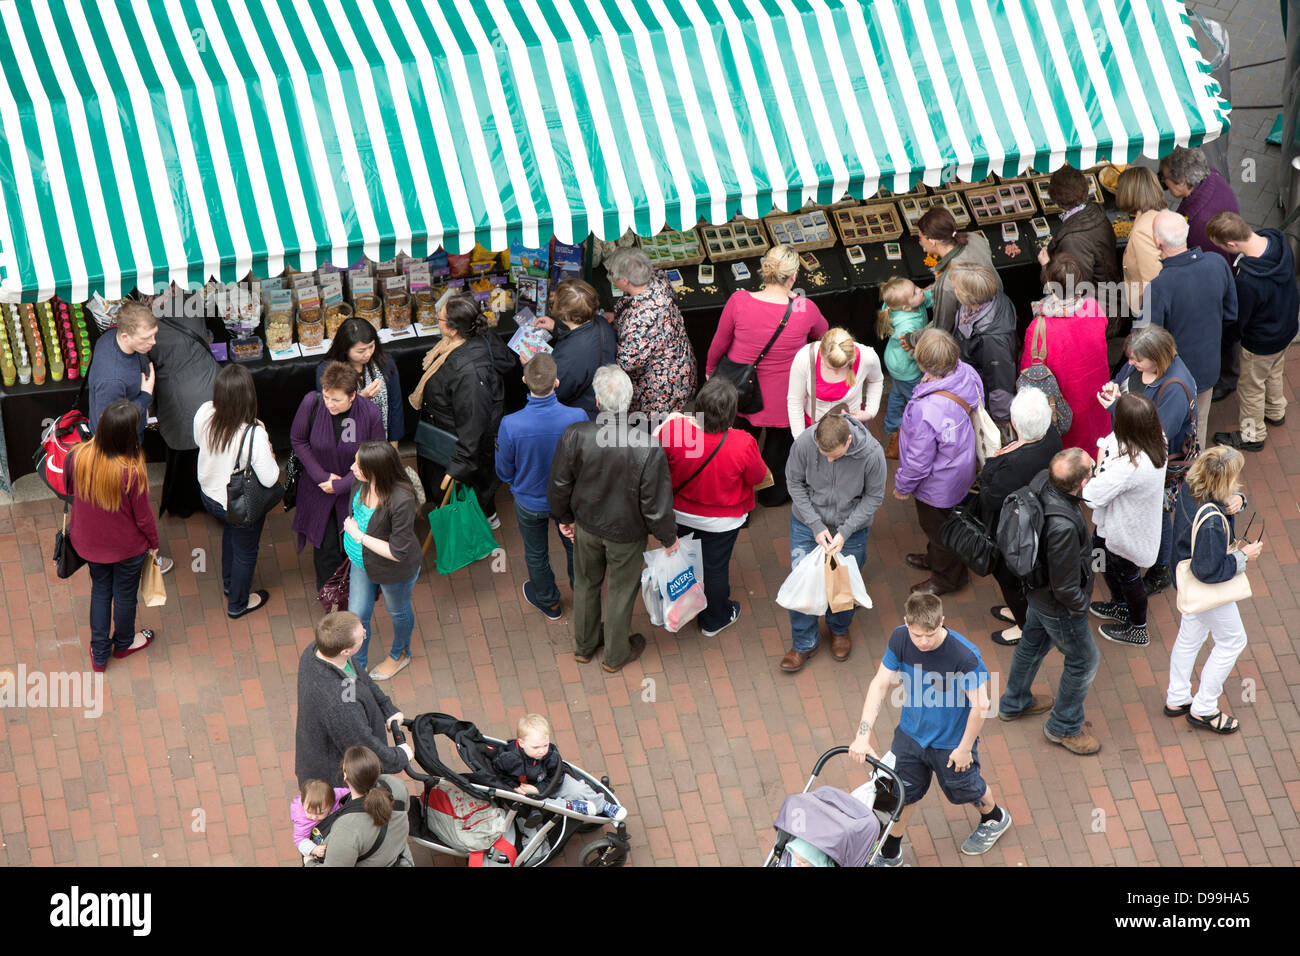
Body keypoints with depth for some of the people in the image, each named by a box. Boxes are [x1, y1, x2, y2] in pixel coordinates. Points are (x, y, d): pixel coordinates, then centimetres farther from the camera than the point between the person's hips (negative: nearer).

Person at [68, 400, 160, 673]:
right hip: (127, 546, -3)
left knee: (100, 590, 26)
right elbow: (143, 517, -20)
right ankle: (123, 643, 49)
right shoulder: (131, 473, -35)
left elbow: (70, 489, -2)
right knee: (125, 594, 23)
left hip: (89, 542, 4)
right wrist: (154, 542, -2)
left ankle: (99, 654, 39)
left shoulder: (79, 456, -24)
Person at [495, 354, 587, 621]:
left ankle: (548, 601, 52)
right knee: (575, 545, 31)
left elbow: (505, 473, -17)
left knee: (536, 554, 28)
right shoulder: (578, 418, -33)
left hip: (530, 503, -1)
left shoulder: (510, 425, -35)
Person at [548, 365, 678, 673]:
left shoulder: (574, 436, -27)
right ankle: (615, 655, 45)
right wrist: (669, 538, -1)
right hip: (626, 532, -2)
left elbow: (559, 486, -11)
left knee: (586, 584, 28)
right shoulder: (648, 449, -34)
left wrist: (564, 517, 10)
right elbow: (656, 505, -21)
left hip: (586, 524, 2)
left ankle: (584, 645, 51)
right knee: (621, 591, 23)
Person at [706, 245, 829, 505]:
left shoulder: (738, 301, -24)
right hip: (783, 395, -1)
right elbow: (822, 333, 0)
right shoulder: (805, 310, -25)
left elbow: (719, 343, -8)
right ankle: (774, 493, 49)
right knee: (780, 442, 27)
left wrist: (710, 370, 10)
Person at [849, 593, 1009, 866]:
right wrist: (863, 734, -20)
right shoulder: (900, 639, -21)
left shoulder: (964, 655, -35)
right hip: (910, 732, 4)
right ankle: (890, 853, 40)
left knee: (963, 788, 22)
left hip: (951, 741, -3)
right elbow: (880, 683, -14)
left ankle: (994, 818, 55)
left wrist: (964, 748, -14)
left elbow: (980, 705, -24)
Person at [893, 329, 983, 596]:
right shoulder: (968, 374, -24)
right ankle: (935, 557, 60)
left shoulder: (926, 409, -44)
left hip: (939, 482, -7)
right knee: (938, 523, 34)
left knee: (937, 526, 23)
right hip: (962, 464, 7)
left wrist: (902, 486, -9)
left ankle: (947, 576, 48)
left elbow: (919, 461, -27)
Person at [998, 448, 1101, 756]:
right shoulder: (1063, 526, -44)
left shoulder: (1042, 482, -21)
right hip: (1059, 606, -8)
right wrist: (1080, 606, -10)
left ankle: (1014, 703, 56)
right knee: (1084, 660, 17)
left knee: (1033, 642, 32)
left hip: (1036, 589, 8)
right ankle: (1064, 726, 39)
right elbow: (1065, 587, -31)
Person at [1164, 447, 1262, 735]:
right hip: (1207, 590, -8)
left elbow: (1227, 496, 6)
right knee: (1232, 641, 14)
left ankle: (1176, 699, 43)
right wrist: (1243, 556, -21)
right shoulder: (1211, 522, -41)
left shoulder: (1190, 486, -15)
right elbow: (1210, 571, -32)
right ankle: (1203, 709, 27)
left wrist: (1237, 500, -16)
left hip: (1188, 579, 8)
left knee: (1190, 635, 26)